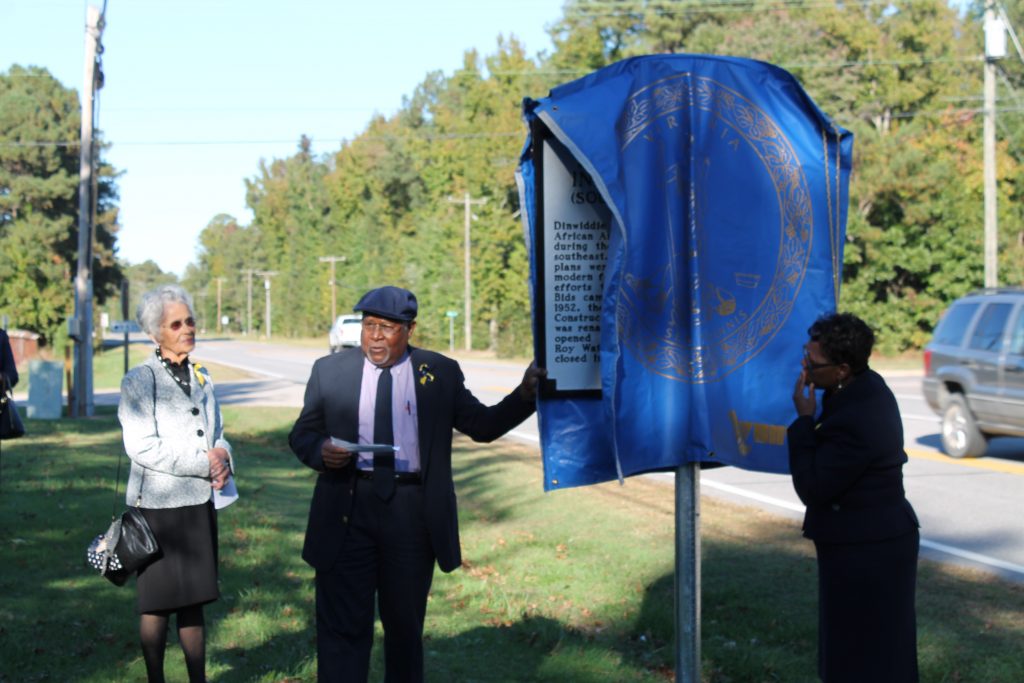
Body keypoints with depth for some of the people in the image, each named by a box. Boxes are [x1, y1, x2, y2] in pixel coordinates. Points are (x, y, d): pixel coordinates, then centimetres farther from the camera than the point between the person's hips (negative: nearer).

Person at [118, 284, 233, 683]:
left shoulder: (201, 378, 14)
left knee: (193, 600, 11)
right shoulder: (140, 381, -6)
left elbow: (218, 436, 20)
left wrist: (224, 461, -4)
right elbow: (141, 447, -15)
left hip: (199, 502, 6)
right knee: (157, 603, 1)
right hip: (156, 504, -6)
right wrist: (204, 463, -15)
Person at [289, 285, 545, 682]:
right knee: (343, 624, 1)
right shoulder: (329, 371, 4)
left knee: (405, 623, 14)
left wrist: (525, 396, -10)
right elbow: (301, 434, 8)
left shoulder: (441, 374, 3)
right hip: (347, 509, 0)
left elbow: (483, 426, 5)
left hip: (413, 514, 1)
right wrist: (320, 450, -14)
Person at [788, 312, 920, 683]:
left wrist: (804, 419, -19)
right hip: (876, 540, 10)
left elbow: (811, 488, -22)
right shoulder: (867, 386, 1)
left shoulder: (856, 420, -31)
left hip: (866, 552, -10)